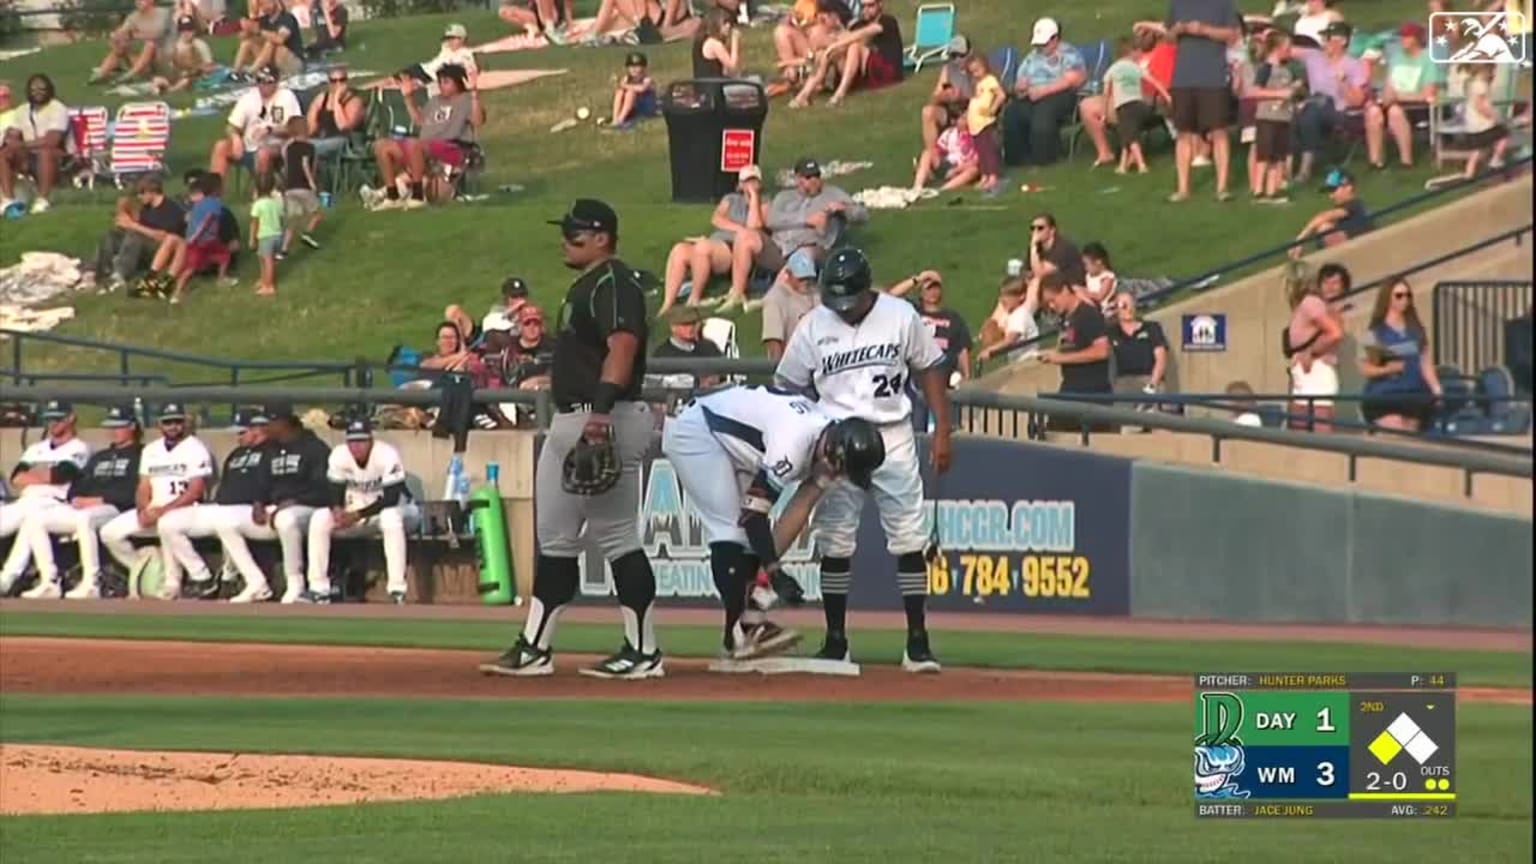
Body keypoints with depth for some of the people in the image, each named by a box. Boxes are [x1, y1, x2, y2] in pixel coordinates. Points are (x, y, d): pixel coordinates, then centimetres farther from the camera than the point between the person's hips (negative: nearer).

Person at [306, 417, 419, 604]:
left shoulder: (387, 455, -25)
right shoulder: (339, 455, -11)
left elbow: (391, 499, -28)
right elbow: (335, 492, -7)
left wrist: (357, 515, -33)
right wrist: (337, 510, -31)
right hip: (353, 513, 4)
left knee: (390, 518, -40)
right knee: (319, 519, -19)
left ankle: (397, 589, -38)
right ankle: (318, 588, -16)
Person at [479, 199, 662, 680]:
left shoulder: (614, 283, -12)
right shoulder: (586, 285, 20)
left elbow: (623, 345, -26)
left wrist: (601, 411, -35)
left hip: (607, 420, -11)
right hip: (569, 422, 11)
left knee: (617, 536, -9)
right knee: (555, 536, 12)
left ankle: (644, 652, -6)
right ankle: (535, 648, 16)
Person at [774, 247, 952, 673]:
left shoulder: (900, 316, -1)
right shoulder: (814, 327, -1)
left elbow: (929, 370, 6)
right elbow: (787, 387, 5)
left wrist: (942, 432, 1)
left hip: (893, 435, 0)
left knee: (909, 538, -5)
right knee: (834, 542, 1)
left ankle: (917, 642, -3)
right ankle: (835, 642, 9)